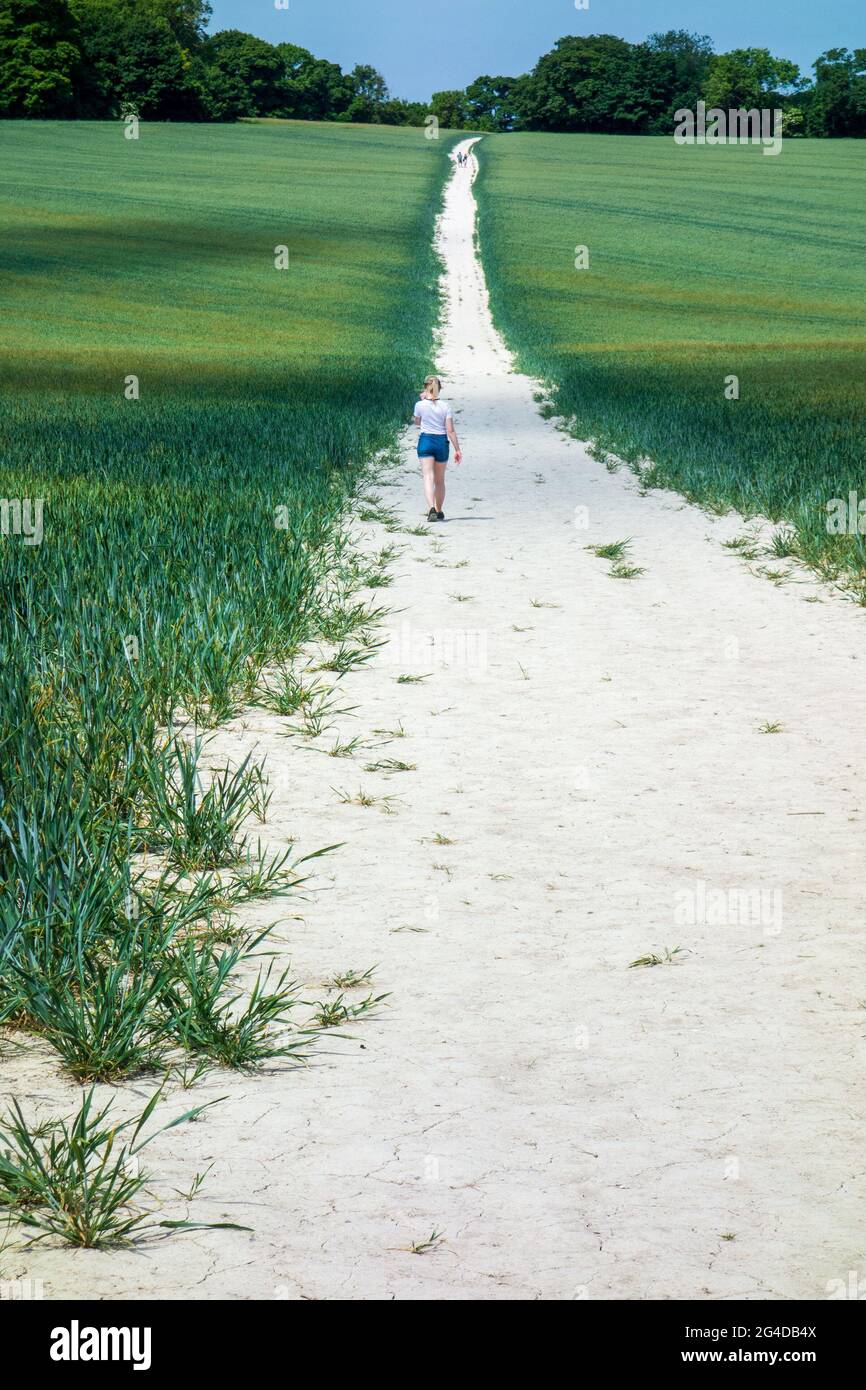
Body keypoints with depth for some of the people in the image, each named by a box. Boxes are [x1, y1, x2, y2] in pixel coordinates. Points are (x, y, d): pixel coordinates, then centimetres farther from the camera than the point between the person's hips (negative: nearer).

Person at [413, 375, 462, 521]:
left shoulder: (420, 405, -5)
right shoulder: (446, 406, -4)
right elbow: (450, 430, -7)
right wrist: (457, 450, -2)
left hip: (425, 440, -2)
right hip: (442, 442, 2)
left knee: (428, 478, -9)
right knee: (440, 480, 16)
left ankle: (432, 509, -29)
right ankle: (439, 511, 27)